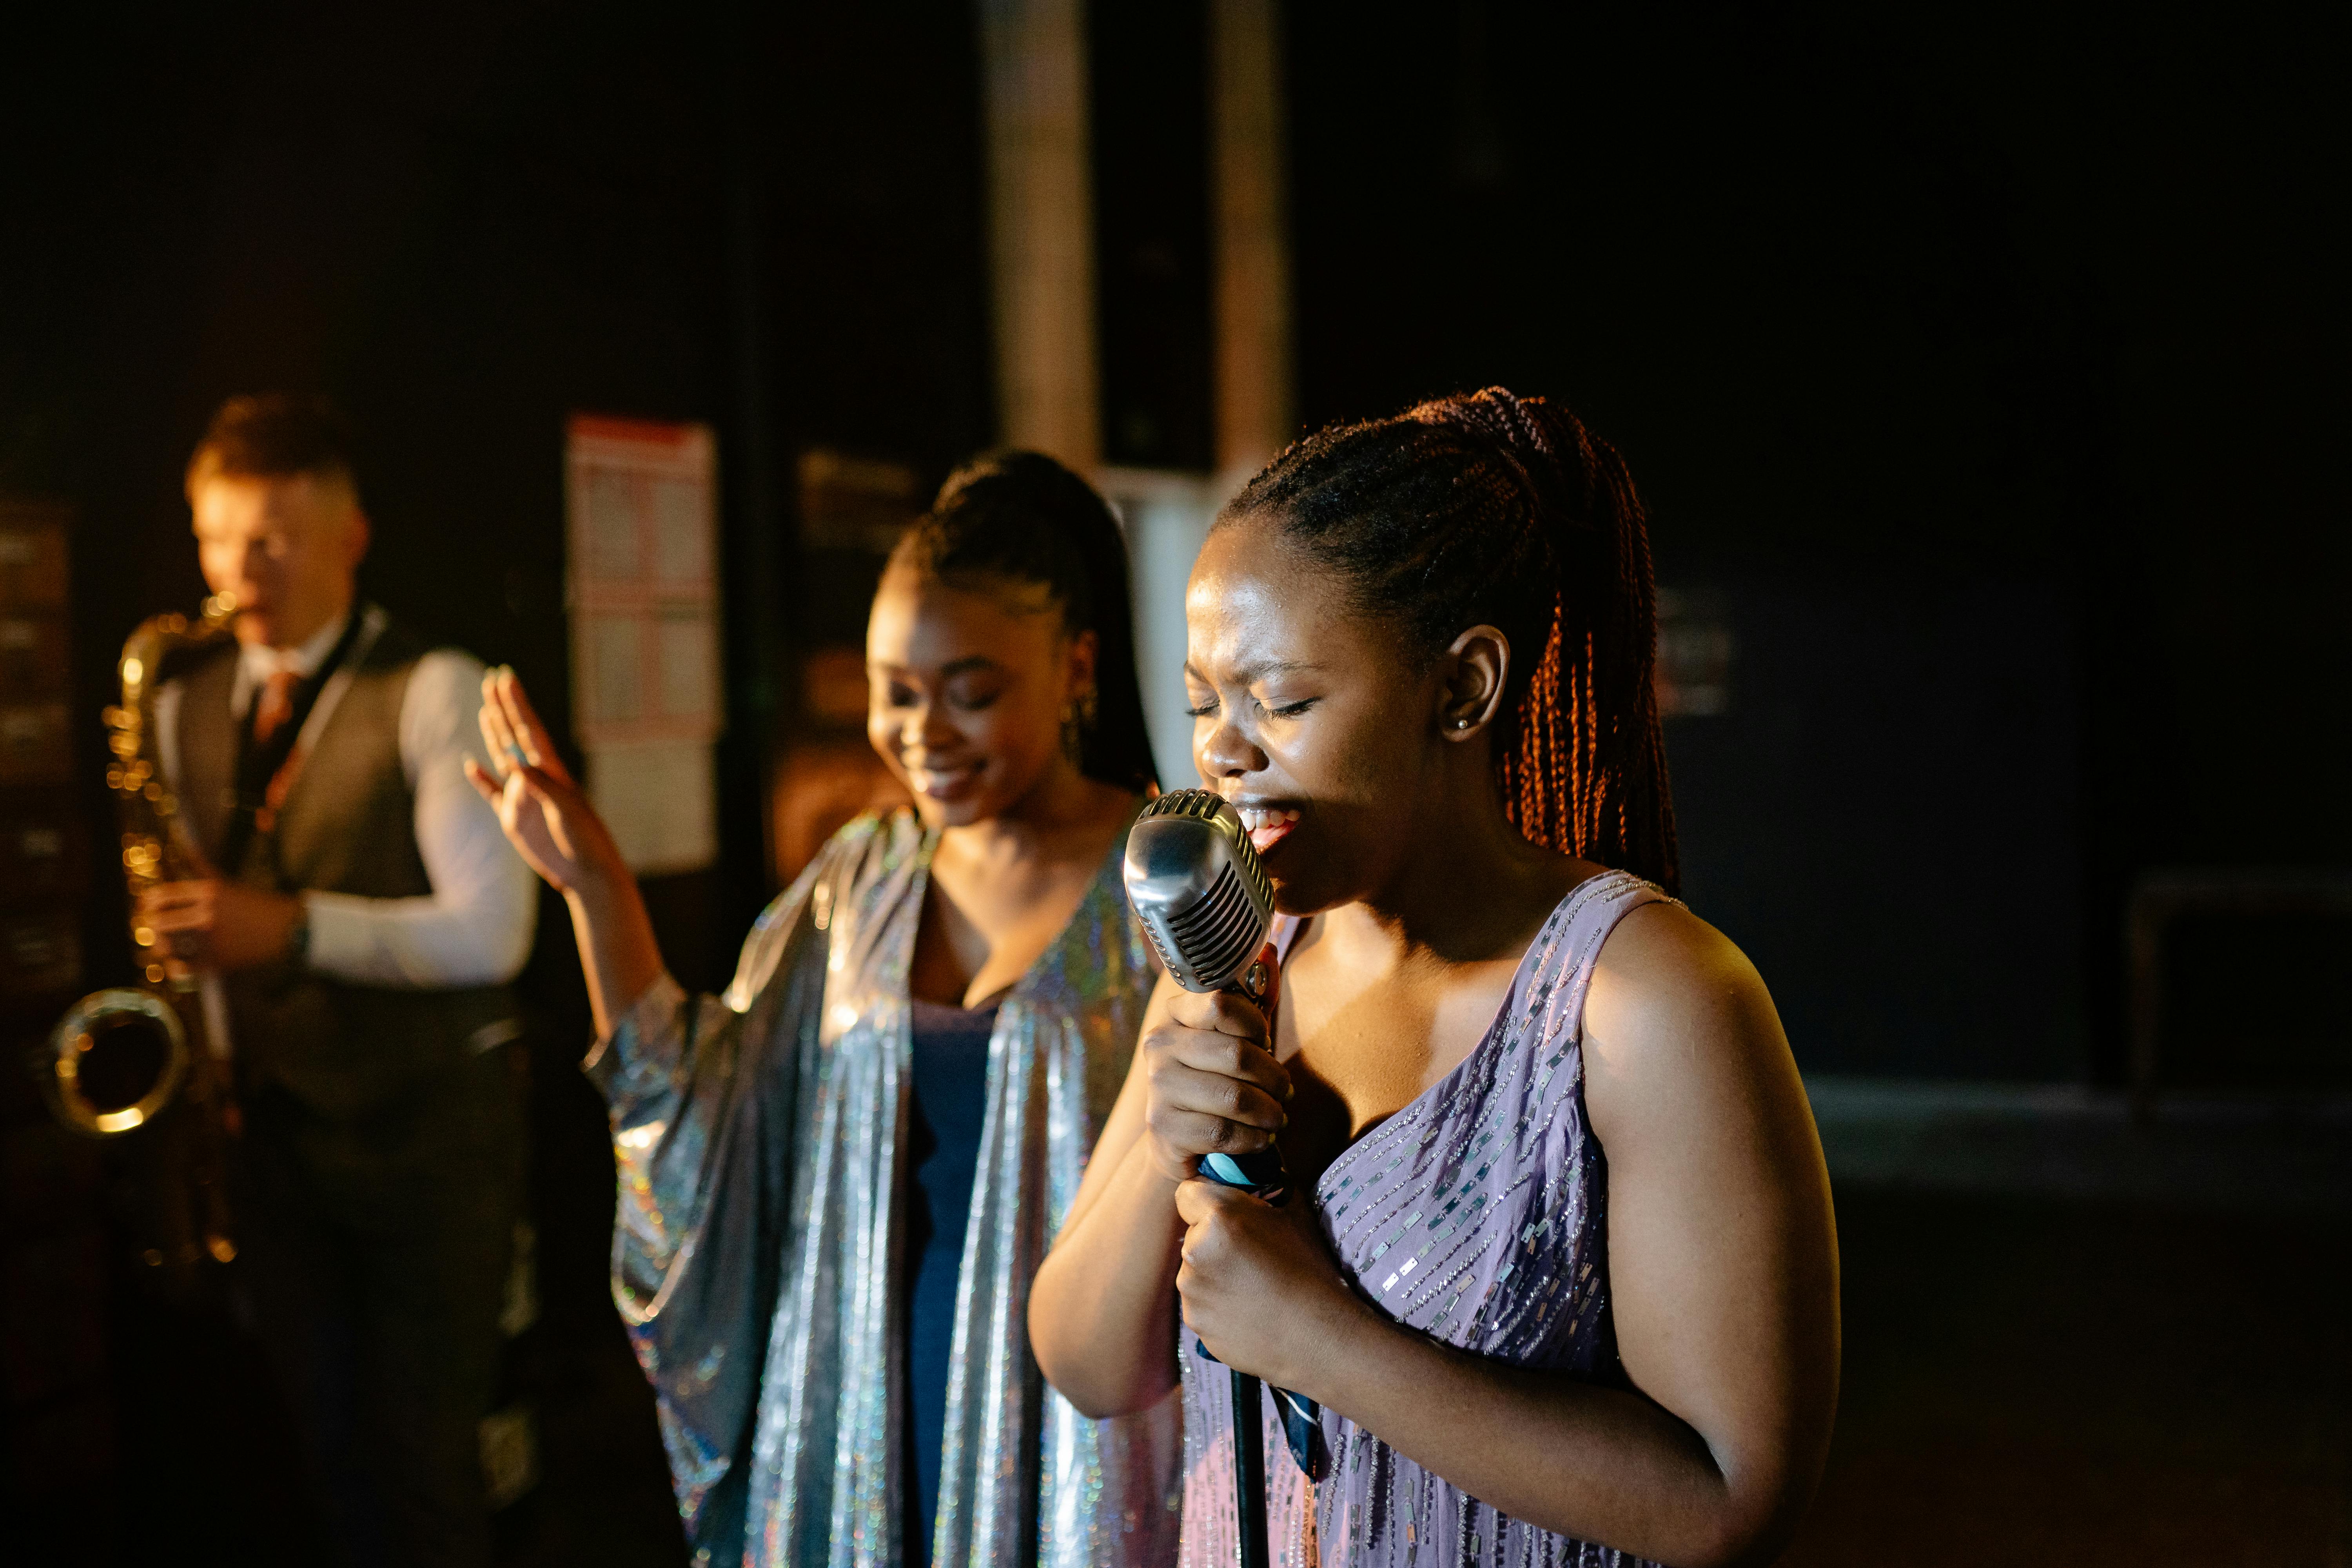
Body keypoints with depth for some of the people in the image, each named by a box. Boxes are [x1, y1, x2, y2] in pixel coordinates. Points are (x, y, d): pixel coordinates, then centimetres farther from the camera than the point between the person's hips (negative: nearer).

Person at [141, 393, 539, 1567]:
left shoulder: (435, 693, -9)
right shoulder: (185, 709, 9)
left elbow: (488, 933, -17)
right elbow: (205, 919, 19)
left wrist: (292, 928, -27)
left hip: (430, 1131, -5)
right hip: (274, 1129, 5)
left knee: (423, 1464, 1)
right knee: (334, 1459, 13)